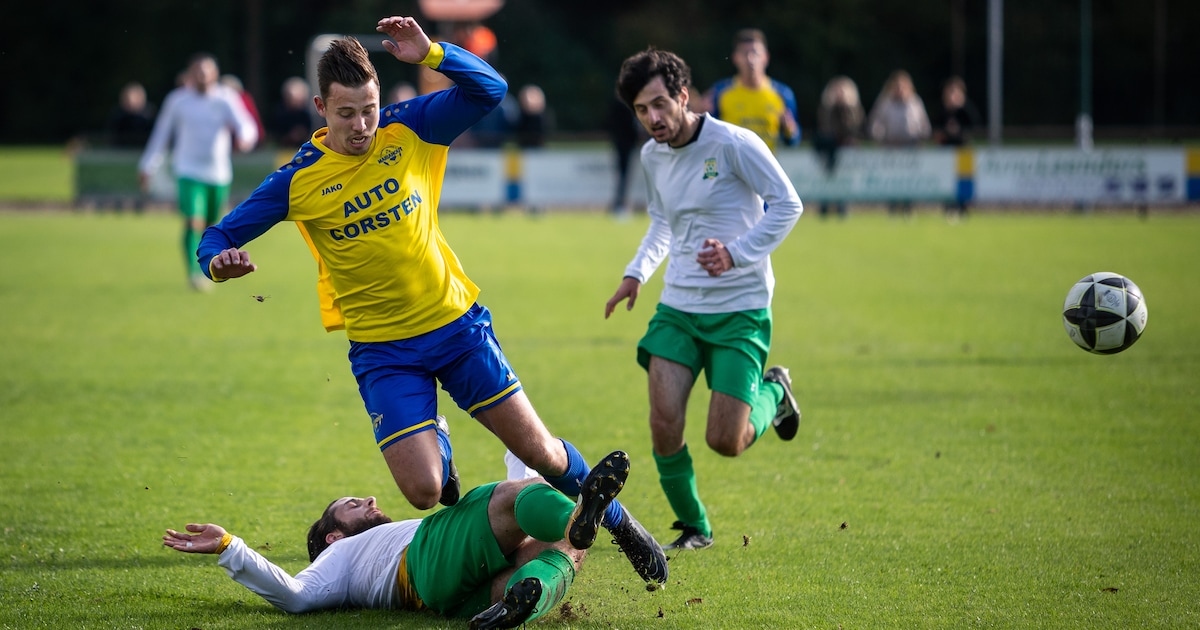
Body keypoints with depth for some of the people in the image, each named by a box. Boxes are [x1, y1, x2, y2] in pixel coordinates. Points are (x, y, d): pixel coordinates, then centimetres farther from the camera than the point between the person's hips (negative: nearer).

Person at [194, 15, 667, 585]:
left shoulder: (410, 130, -5)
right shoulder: (299, 181, -9)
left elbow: (491, 90, -9)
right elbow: (216, 238, -4)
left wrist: (432, 54, -25)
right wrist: (219, 261, -28)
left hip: (456, 322, 1)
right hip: (382, 352, -1)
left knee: (539, 451, 3)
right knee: (423, 491, -13)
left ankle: (616, 519, 30)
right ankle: (437, 449, 24)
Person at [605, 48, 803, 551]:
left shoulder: (733, 144, -14)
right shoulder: (651, 156, 6)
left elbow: (787, 204, -10)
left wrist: (737, 253, -21)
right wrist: (637, 272, 9)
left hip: (741, 309, -5)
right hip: (677, 306, 5)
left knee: (725, 442, -8)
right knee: (664, 425, -10)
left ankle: (774, 392, 25)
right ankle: (693, 527, 13)